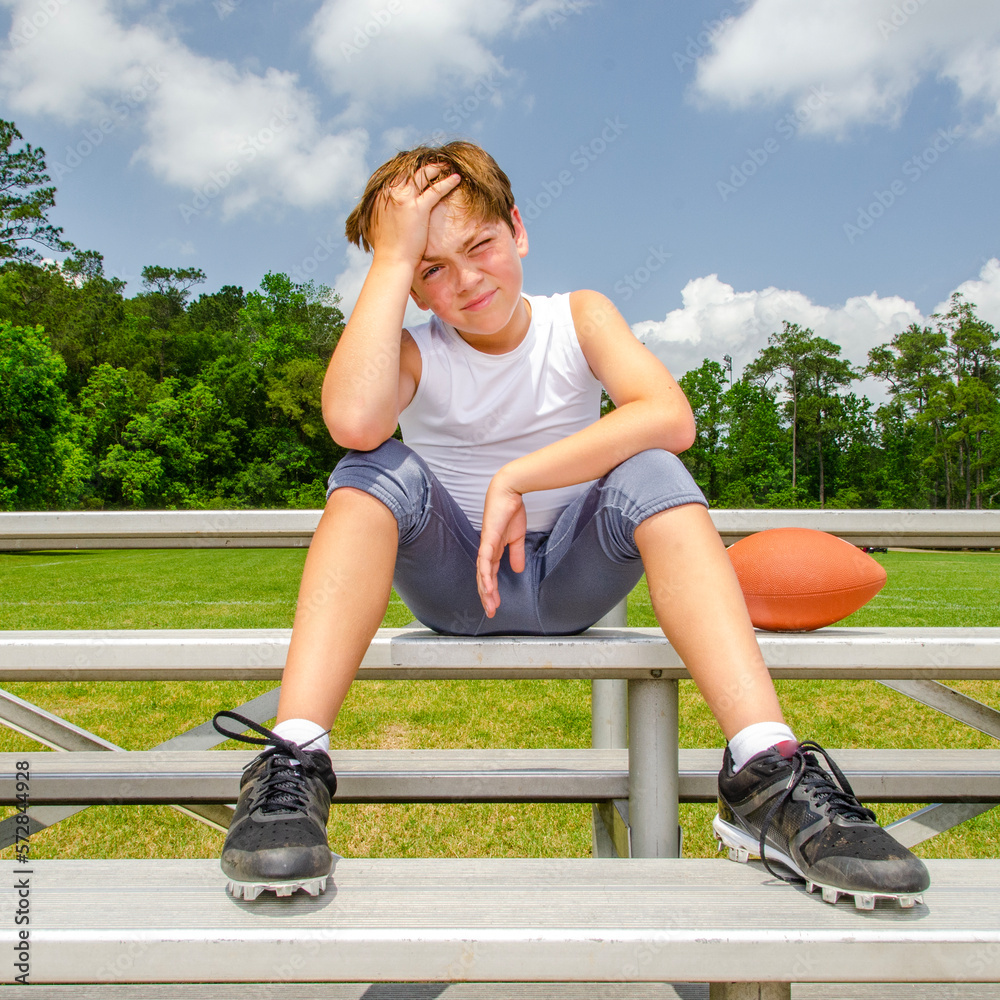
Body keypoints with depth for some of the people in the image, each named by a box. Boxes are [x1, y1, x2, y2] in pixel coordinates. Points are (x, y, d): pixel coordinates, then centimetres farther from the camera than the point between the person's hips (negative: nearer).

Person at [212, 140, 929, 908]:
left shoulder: (580, 318, -4)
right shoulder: (412, 349, -6)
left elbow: (671, 417, -25)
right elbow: (353, 420, -32)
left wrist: (514, 477, -30)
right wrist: (393, 256, -23)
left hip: (569, 581, 0)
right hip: (450, 585, 0)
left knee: (651, 473, -28)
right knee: (379, 467, -26)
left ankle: (766, 774, -37)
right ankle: (293, 765, -36)